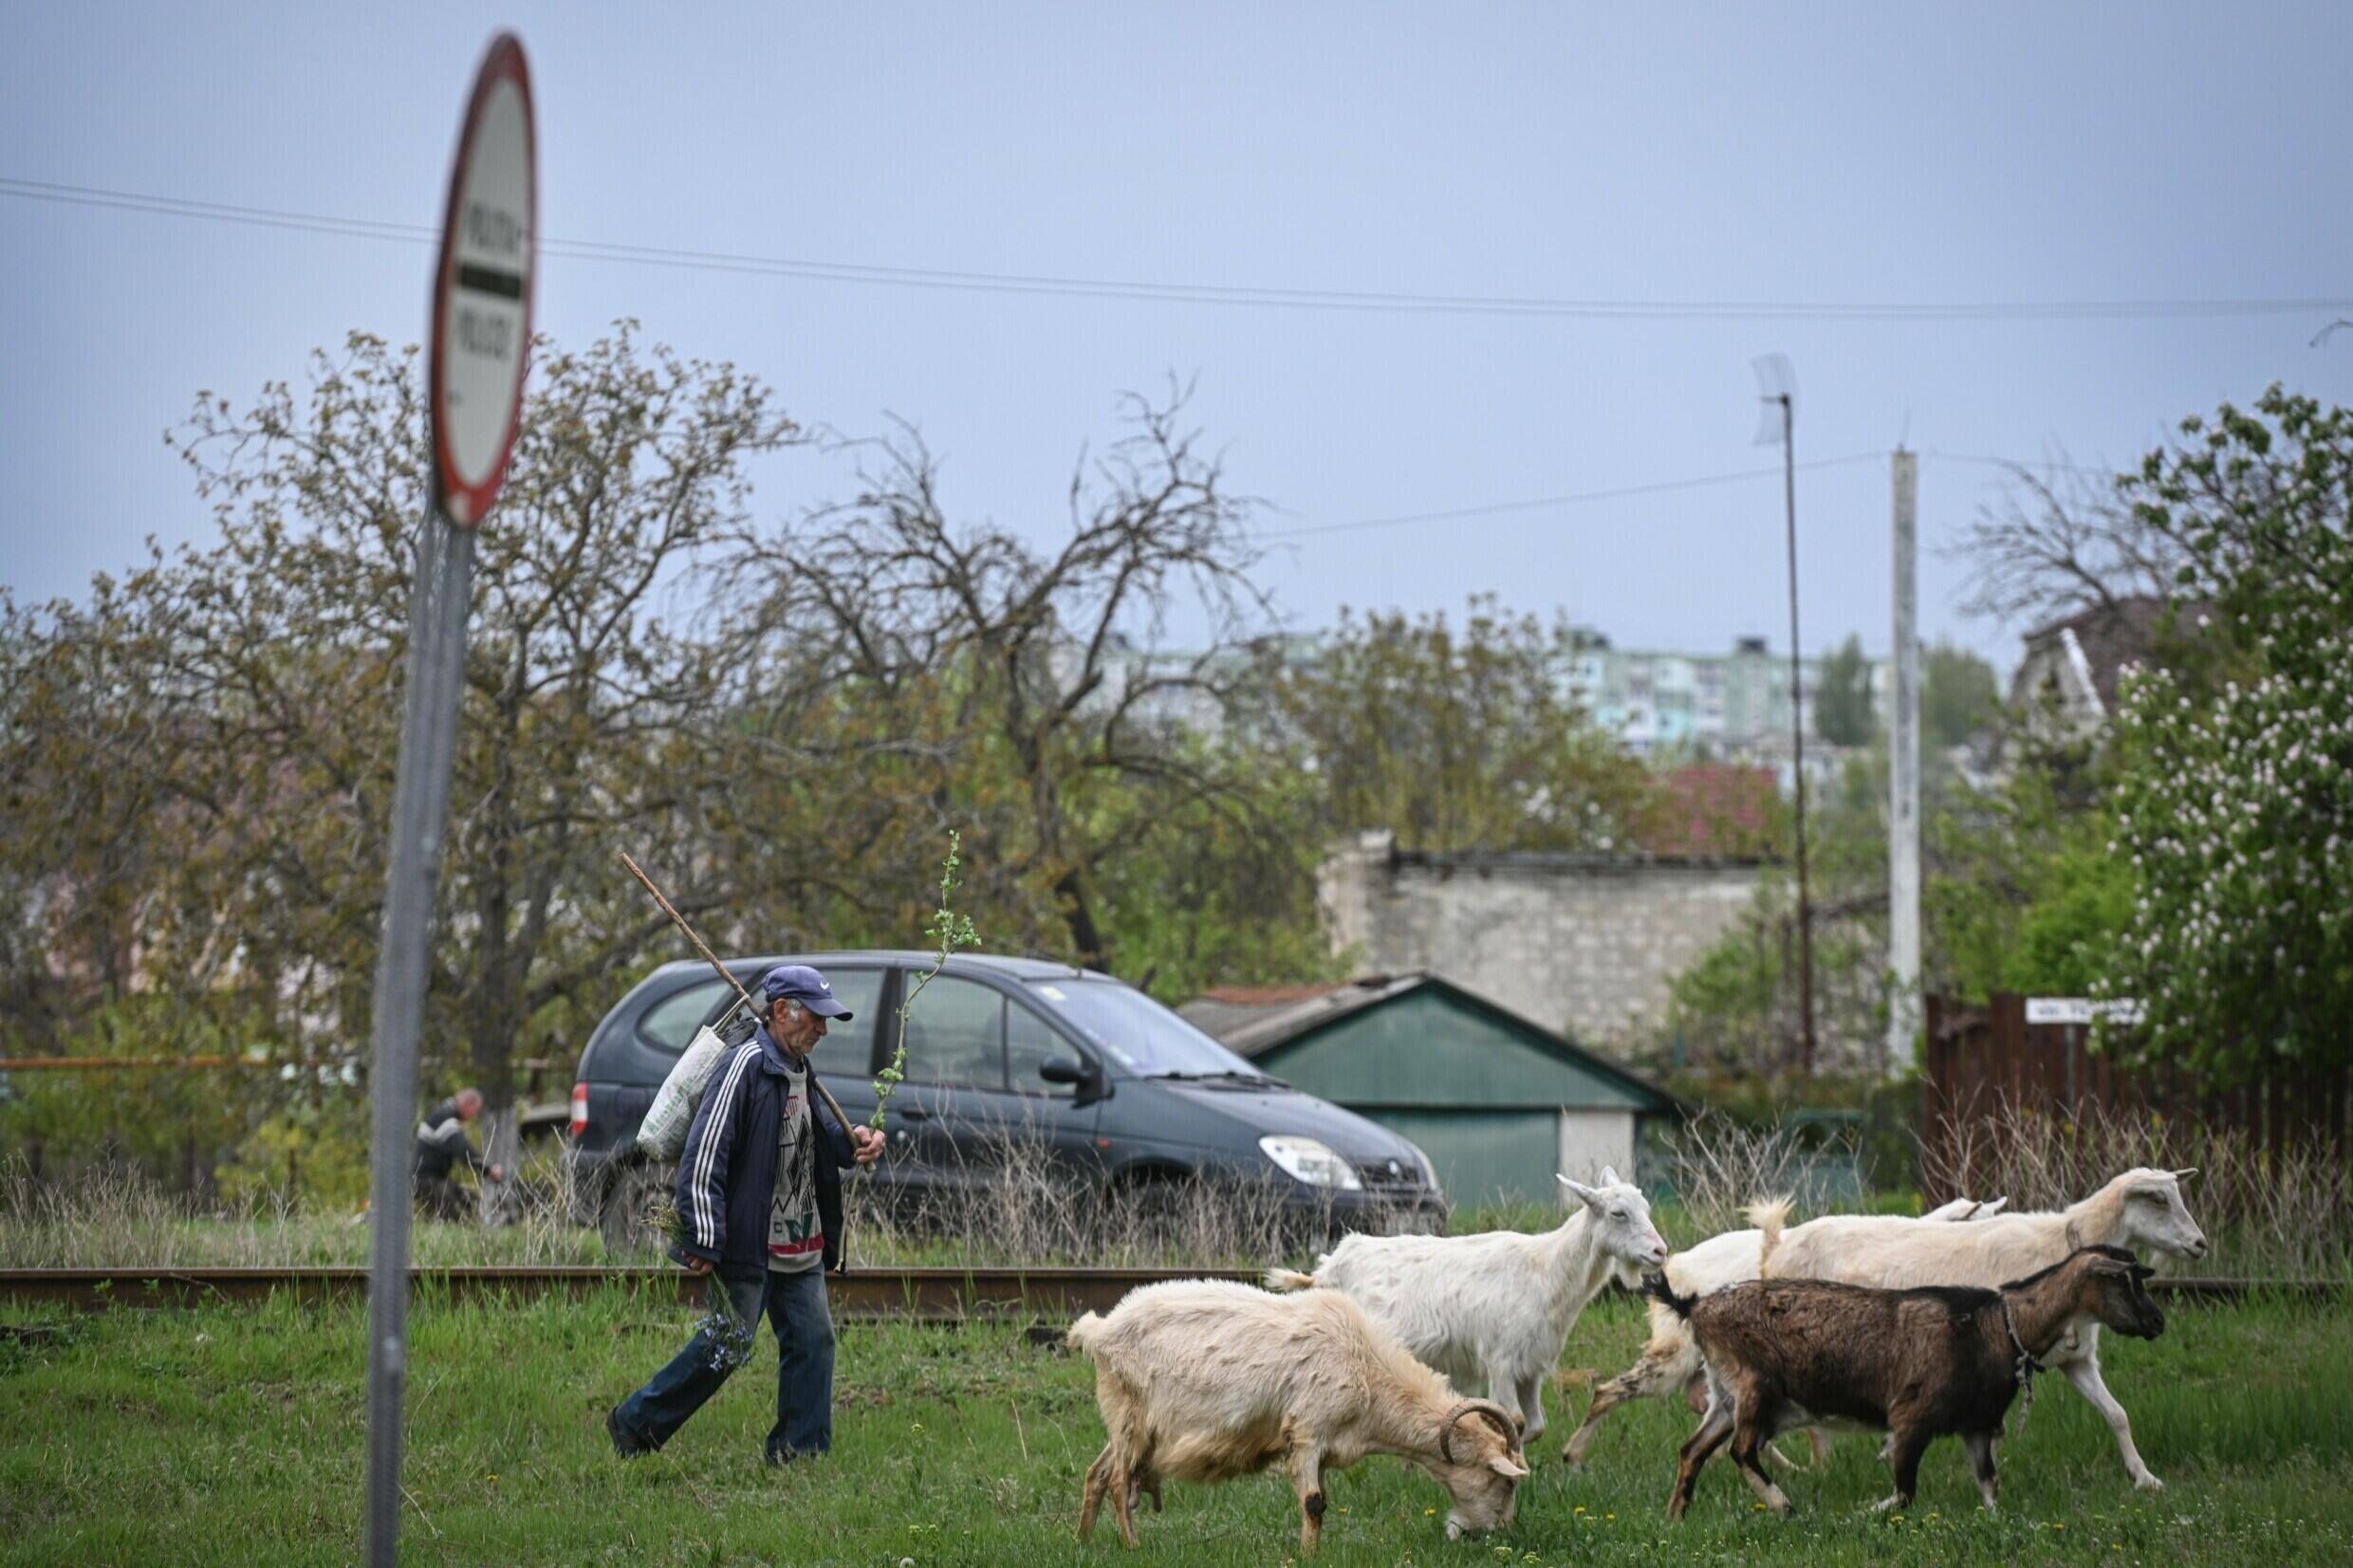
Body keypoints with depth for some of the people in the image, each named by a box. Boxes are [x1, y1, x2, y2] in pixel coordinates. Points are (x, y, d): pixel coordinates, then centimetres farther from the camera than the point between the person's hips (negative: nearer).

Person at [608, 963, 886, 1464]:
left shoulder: (799, 1072, 14)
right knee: (727, 1346, -4)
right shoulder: (746, 1066, -16)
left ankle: (799, 1454, 11)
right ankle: (635, 1424, 10)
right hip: (746, 1248, -9)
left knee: (813, 1342, 5)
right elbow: (703, 1156, -21)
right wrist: (702, 1242, -24)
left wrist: (851, 1141, 6)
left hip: (799, 1251, 9)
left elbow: (818, 1136, 30)